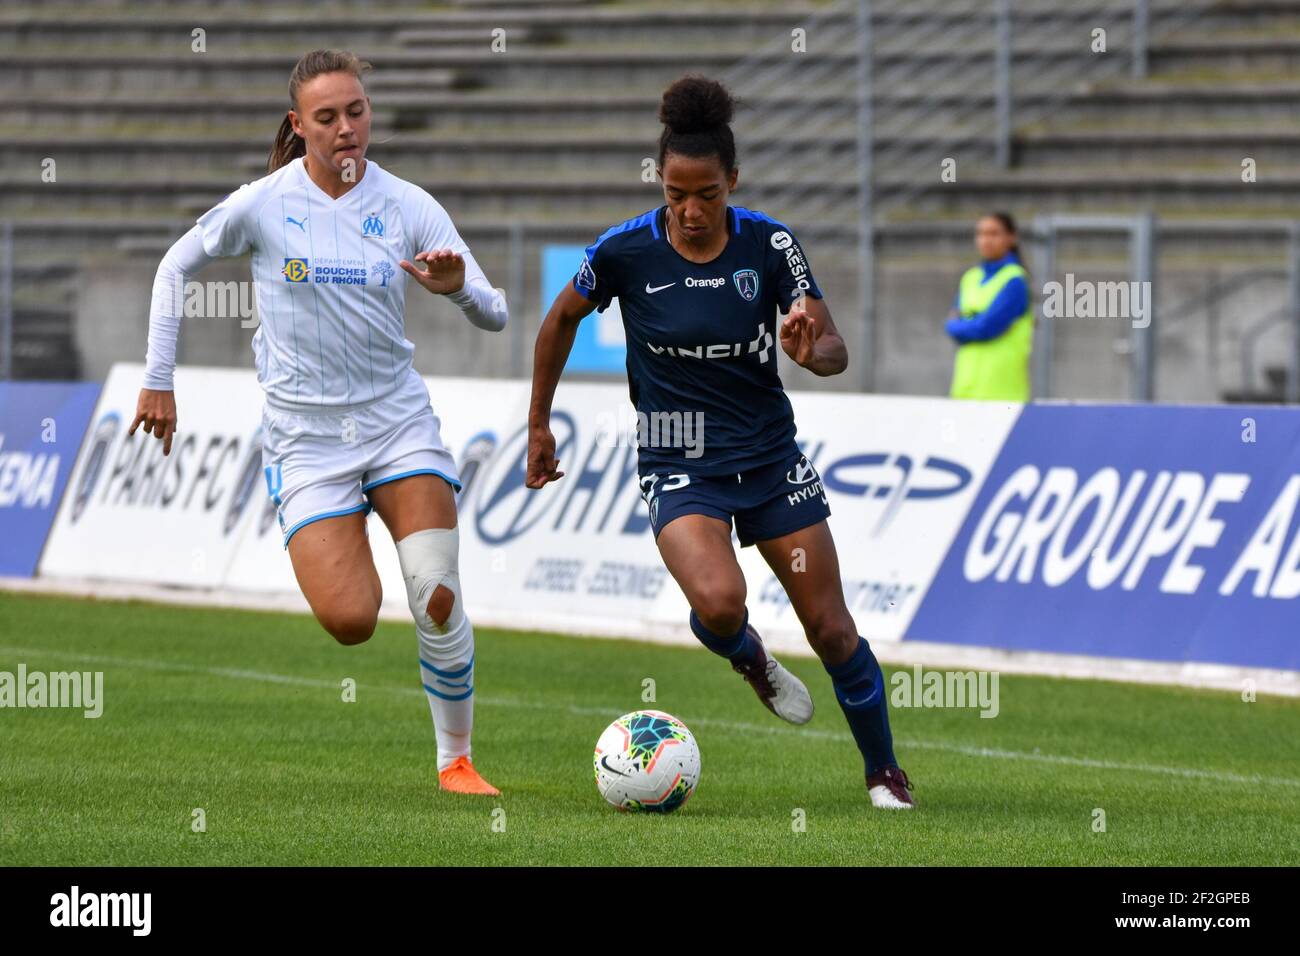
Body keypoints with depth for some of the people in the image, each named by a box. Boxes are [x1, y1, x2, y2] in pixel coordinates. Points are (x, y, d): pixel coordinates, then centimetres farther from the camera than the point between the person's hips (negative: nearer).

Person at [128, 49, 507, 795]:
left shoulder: (408, 207, -2)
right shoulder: (260, 206, -6)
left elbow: (494, 316, -2)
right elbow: (176, 269, 10)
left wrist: (458, 286, -24)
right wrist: (159, 382, 9)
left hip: (399, 419, 1)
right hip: (306, 436, -1)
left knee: (438, 595, -15)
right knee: (351, 621, -16)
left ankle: (456, 758, 4)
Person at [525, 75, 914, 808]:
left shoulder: (770, 245, -11)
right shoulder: (626, 251, -12)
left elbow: (835, 351, -8)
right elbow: (563, 318, 7)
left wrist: (814, 350, -32)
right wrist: (540, 424, 11)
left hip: (769, 452, 1)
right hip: (680, 466, -1)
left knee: (830, 625, 1)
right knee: (718, 600, -28)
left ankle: (885, 775, 21)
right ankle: (749, 658, 10)